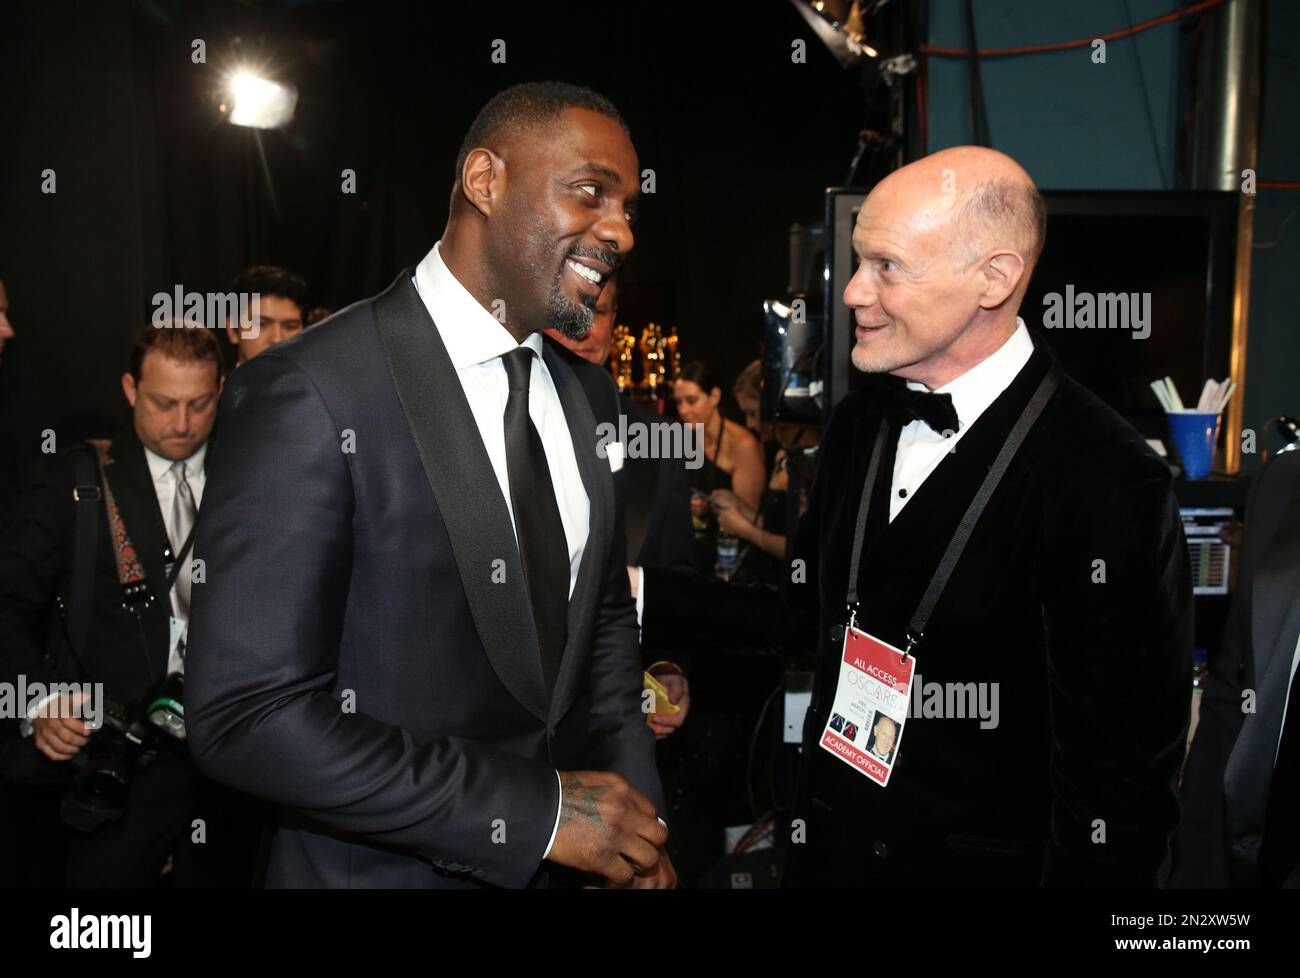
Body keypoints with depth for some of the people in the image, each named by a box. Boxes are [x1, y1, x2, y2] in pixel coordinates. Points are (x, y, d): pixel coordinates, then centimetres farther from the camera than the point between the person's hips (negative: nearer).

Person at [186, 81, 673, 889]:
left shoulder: (587, 400, 2)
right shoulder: (308, 393, -19)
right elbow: (245, 717, -22)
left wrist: (635, 823, -4)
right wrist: (539, 811, -22)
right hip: (382, 867, -6)